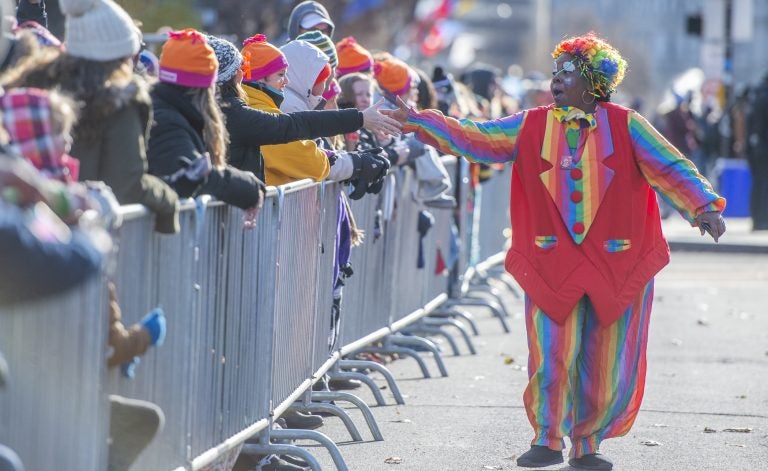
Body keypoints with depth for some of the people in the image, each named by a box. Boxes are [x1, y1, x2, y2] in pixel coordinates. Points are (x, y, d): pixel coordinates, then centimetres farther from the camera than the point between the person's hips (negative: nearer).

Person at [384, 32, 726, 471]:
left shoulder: (625, 126, -1)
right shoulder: (533, 126, 6)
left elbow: (671, 166, -8)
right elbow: (474, 138, 5)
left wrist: (705, 206, -22)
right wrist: (415, 120, -2)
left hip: (618, 265, -1)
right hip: (553, 263, 1)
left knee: (607, 364, 5)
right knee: (553, 354, -5)